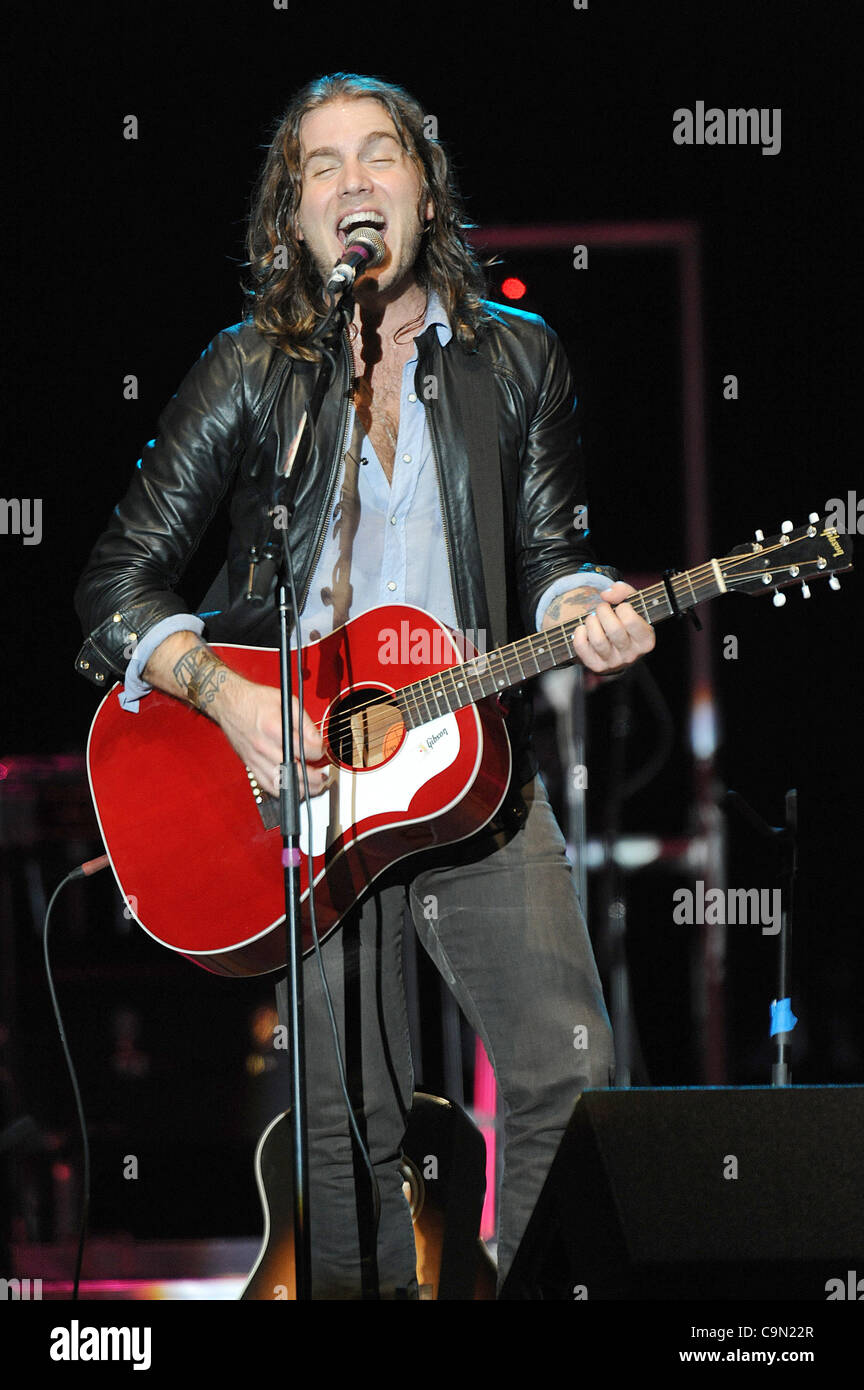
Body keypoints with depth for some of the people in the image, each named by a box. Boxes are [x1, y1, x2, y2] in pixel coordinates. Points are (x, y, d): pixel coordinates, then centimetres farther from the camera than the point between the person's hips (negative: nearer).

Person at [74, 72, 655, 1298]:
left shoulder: (518, 361, 5)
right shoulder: (250, 374, -1)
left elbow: (546, 549, 10)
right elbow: (118, 585, -2)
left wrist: (584, 609, -14)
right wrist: (223, 693, -18)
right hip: (301, 781, -2)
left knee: (572, 1077, -7)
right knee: (352, 1122, 0)